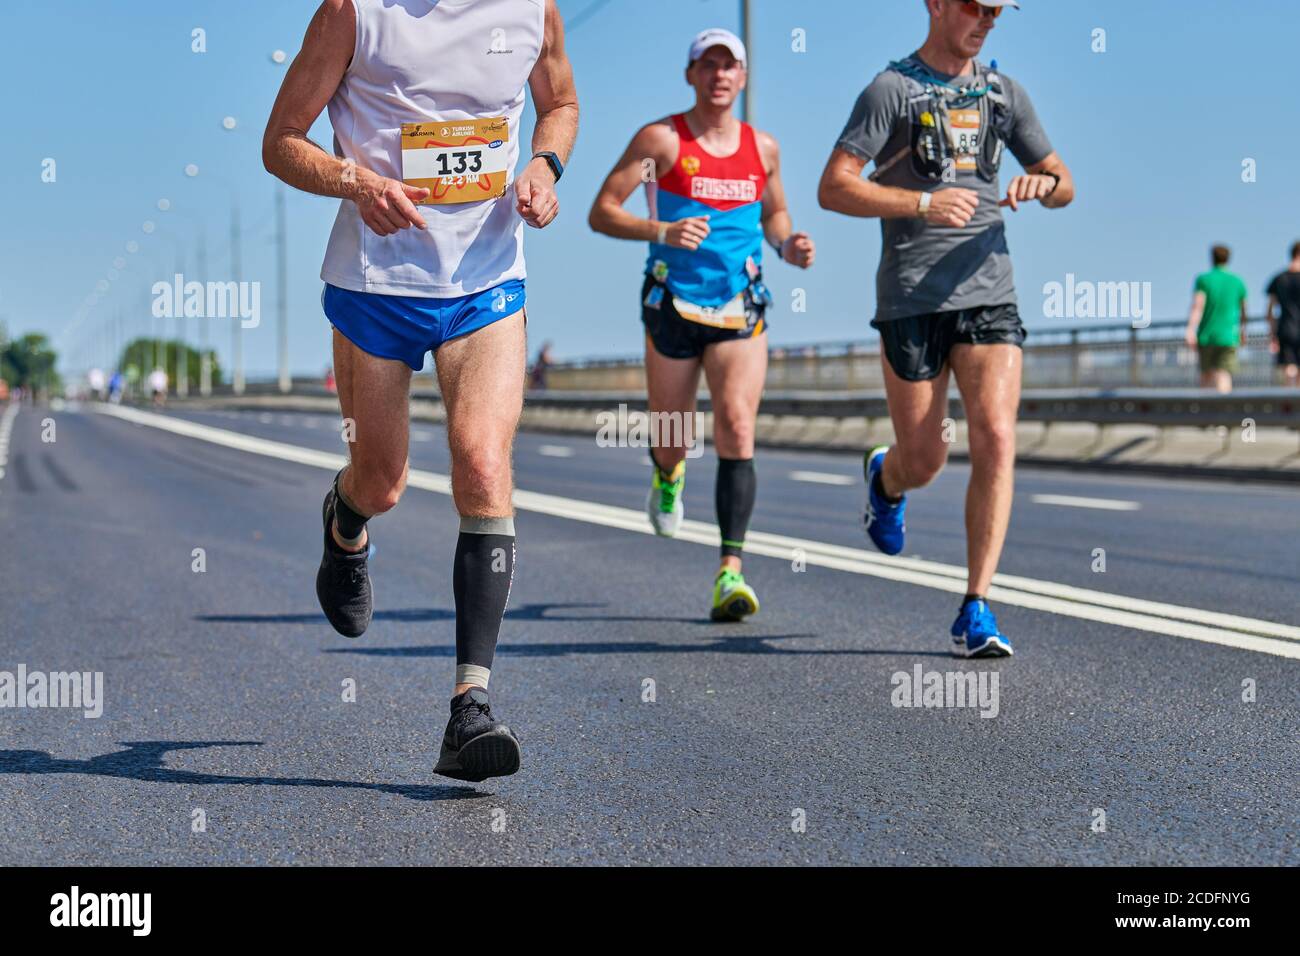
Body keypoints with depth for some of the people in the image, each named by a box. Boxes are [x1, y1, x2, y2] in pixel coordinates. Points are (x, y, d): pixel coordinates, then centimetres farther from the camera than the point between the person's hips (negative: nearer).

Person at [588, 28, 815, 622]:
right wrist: (662, 231, -24)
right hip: (673, 304, -1)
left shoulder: (763, 148, 8)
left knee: (737, 428, -16)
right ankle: (667, 476, 51)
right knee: (672, 440, 10)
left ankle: (730, 573, -19)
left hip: (741, 308, 1)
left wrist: (788, 246, 2)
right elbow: (601, 213, -7)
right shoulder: (661, 139, -4)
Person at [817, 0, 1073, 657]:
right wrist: (921, 203, -20)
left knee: (996, 440, -13)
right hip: (911, 299, -3)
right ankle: (884, 479, 43)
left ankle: (975, 611, -8)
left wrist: (1044, 182, -5)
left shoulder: (1003, 92, 13)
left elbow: (1063, 184, 20)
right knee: (923, 461, 4)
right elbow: (833, 188, -8)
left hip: (989, 295, 3)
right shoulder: (892, 89, -2)